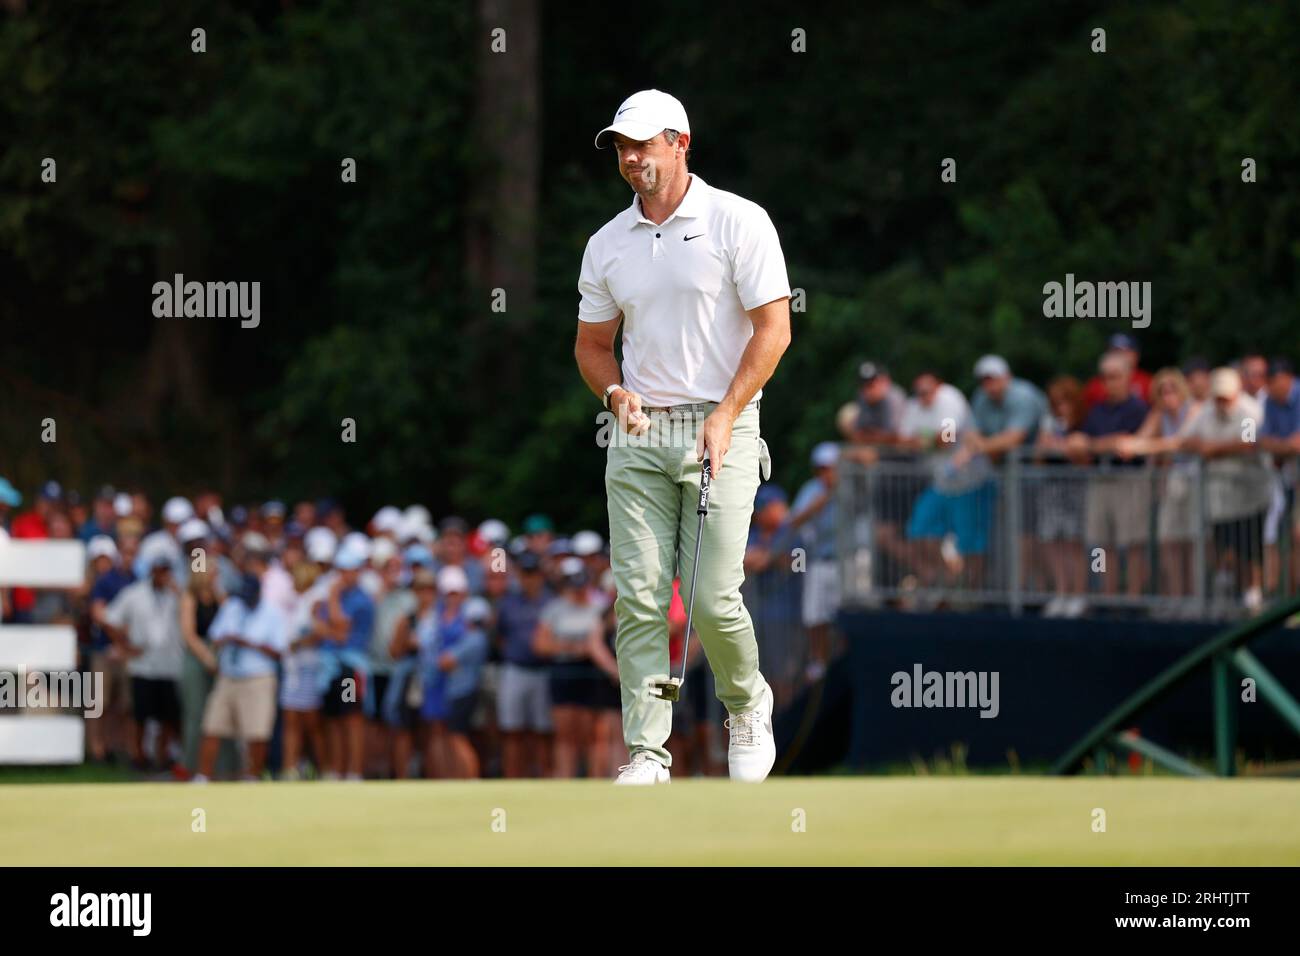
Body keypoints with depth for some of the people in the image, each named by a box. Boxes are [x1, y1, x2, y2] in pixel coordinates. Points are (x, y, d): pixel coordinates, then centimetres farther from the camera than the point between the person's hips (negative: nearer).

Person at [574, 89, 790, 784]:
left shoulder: (738, 223, -3)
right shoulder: (607, 244, 11)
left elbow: (773, 328, -6)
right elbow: (592, 343, 20)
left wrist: (725, 416, -13)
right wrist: (615, 393, -2)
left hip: (719, 433, -4)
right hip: (639, 438, 4)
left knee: (714, 597, -9)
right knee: (639, 598, -5)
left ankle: (748, 706, 20)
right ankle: (647, 752, -4)